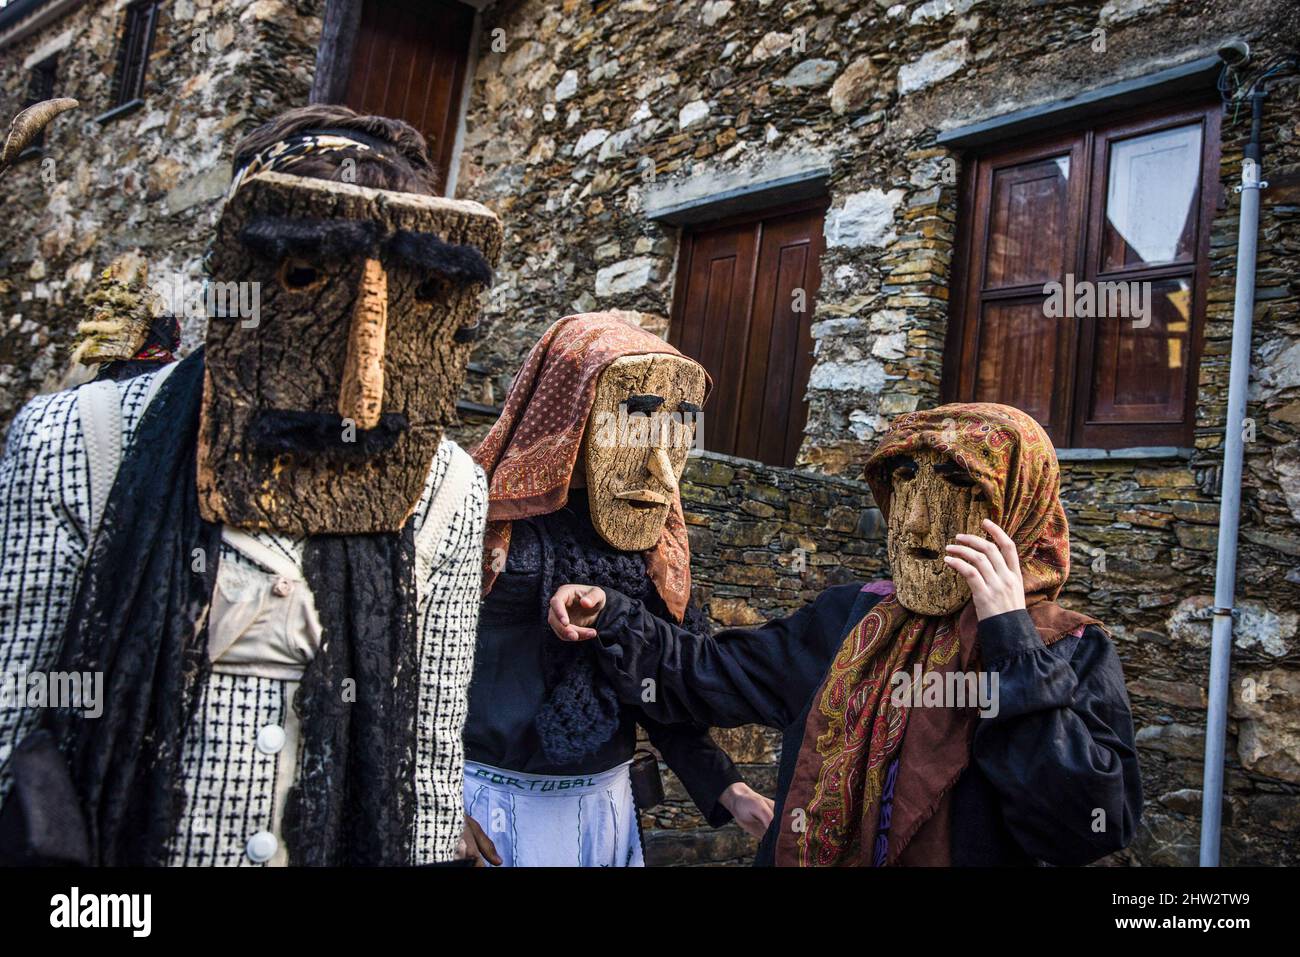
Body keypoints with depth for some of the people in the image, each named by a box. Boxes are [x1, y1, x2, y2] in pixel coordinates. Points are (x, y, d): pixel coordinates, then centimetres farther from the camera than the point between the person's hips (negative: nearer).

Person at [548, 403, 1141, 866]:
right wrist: (611, 620, -8)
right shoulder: (849, 617, -2)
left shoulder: (1072, 653, -12)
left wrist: (1013, 643, -25)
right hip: (807, 856, 3)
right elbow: (711, 677, 4)